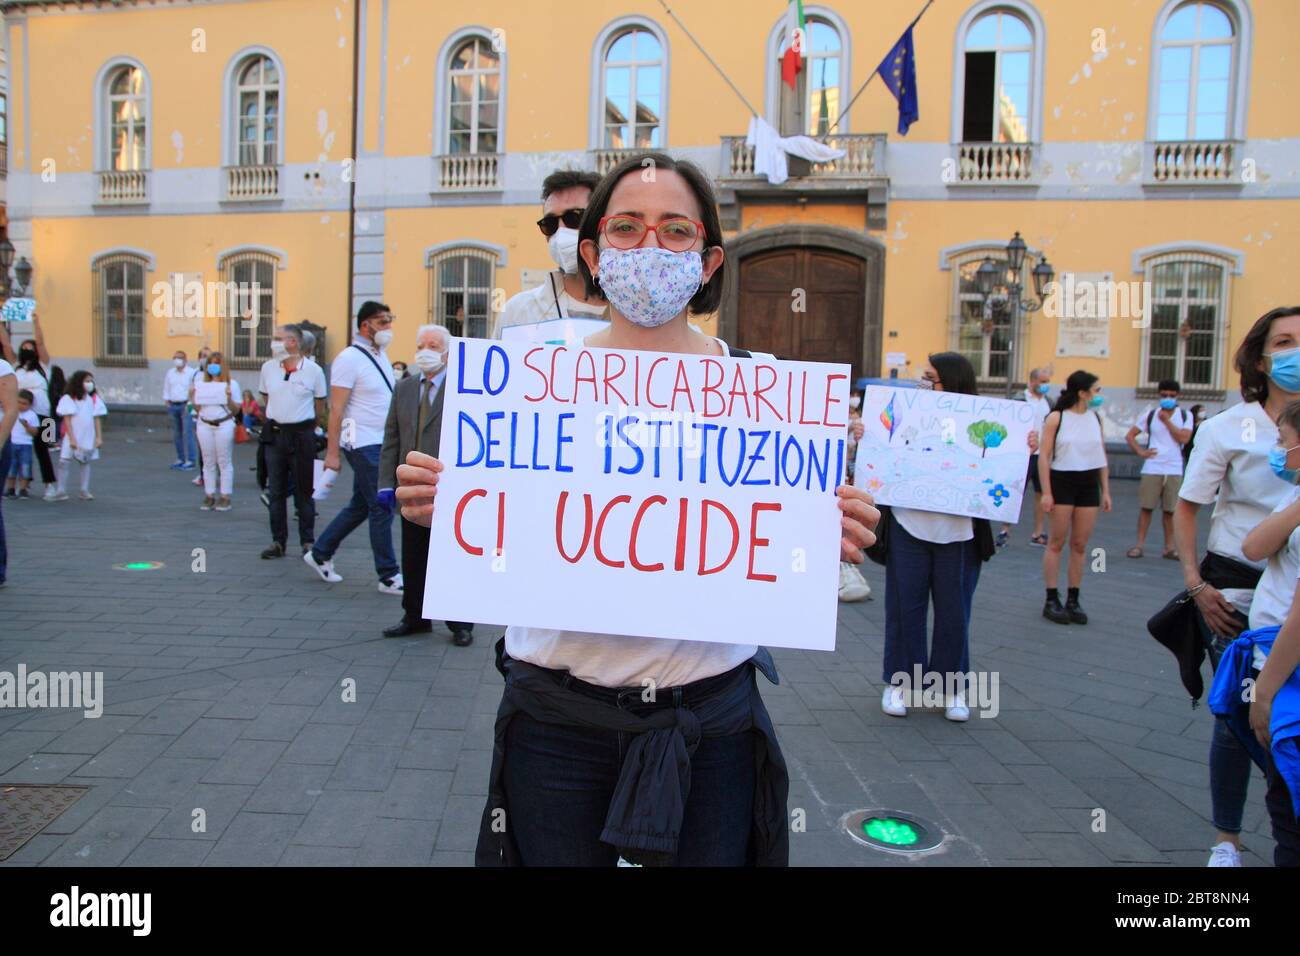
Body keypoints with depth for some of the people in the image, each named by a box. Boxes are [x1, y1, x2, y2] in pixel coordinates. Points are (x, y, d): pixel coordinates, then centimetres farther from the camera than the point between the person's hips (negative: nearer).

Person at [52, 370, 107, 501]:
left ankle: (85, 491, 13)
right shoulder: (69, 399, -6)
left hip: (88, 438, 3)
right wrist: (72, 439, -14)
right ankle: (61, 491, 2)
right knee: (64, 461, -4)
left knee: (85, 462, 9)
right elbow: (67, 420, -8)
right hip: (72, 437, -3)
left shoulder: (94, 399, 5)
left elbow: (96, 420, 6)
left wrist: (99, 437, 1)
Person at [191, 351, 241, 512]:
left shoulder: (231, 384, 3)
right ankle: (209, 496, 11)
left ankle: (225, 497, 3)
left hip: (224, 425, -3)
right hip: (205, 425, 3)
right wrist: (192, 397, -3)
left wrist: (229, 399, -15)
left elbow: (236, 411, 2)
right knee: (208, 462, 6)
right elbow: (197, 407, 14)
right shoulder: (201, 382, 12)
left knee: (225, 462, -1)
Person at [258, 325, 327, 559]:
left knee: (304, 491, 4)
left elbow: (320, 406, 4)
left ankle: (307, 542, 13)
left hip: (302, 436, -3)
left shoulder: (313, 370, -7)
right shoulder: (268, 368, 2)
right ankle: (278, 541, 16)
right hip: (274, 434, 3)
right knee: (276, 492, 7)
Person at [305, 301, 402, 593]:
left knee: (360, 506, 16)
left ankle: (320, 554, 30)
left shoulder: (380, 353, 13)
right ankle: (388, 576, 6)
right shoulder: (349, 358, -13)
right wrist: (332, 453, -17)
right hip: (363, 445, -9)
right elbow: (336, 408, -14)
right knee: (382, 509, -4)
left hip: (381, 443, 9)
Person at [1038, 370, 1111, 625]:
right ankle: (1052, 600, 6)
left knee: (1080, 545, 6)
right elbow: (1044, 456, -8)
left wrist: (1106, 491, 9)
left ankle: (1073, 600, 14)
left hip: (1089, 484, 4)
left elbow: (1102, 457, 12)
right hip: (1061, 482, -4)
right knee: (1056, 543, 1)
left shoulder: (1095, 418, 8)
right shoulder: (1056, 418, -7)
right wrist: (1046, 492, -13)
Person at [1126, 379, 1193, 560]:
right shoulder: (1150, 414, 5)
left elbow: (1184, 438, -11)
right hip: (1152, 469, 0)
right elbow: (1130, 436, 6)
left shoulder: (1185, 415, 4)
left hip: (1174, 470, 0)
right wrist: (1140, 451, -7)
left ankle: (1169, 547, 14)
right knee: (1146, 507, 1)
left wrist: (1167, 420, -11)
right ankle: (1139, 545, 6)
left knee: (1170, 510, 5)